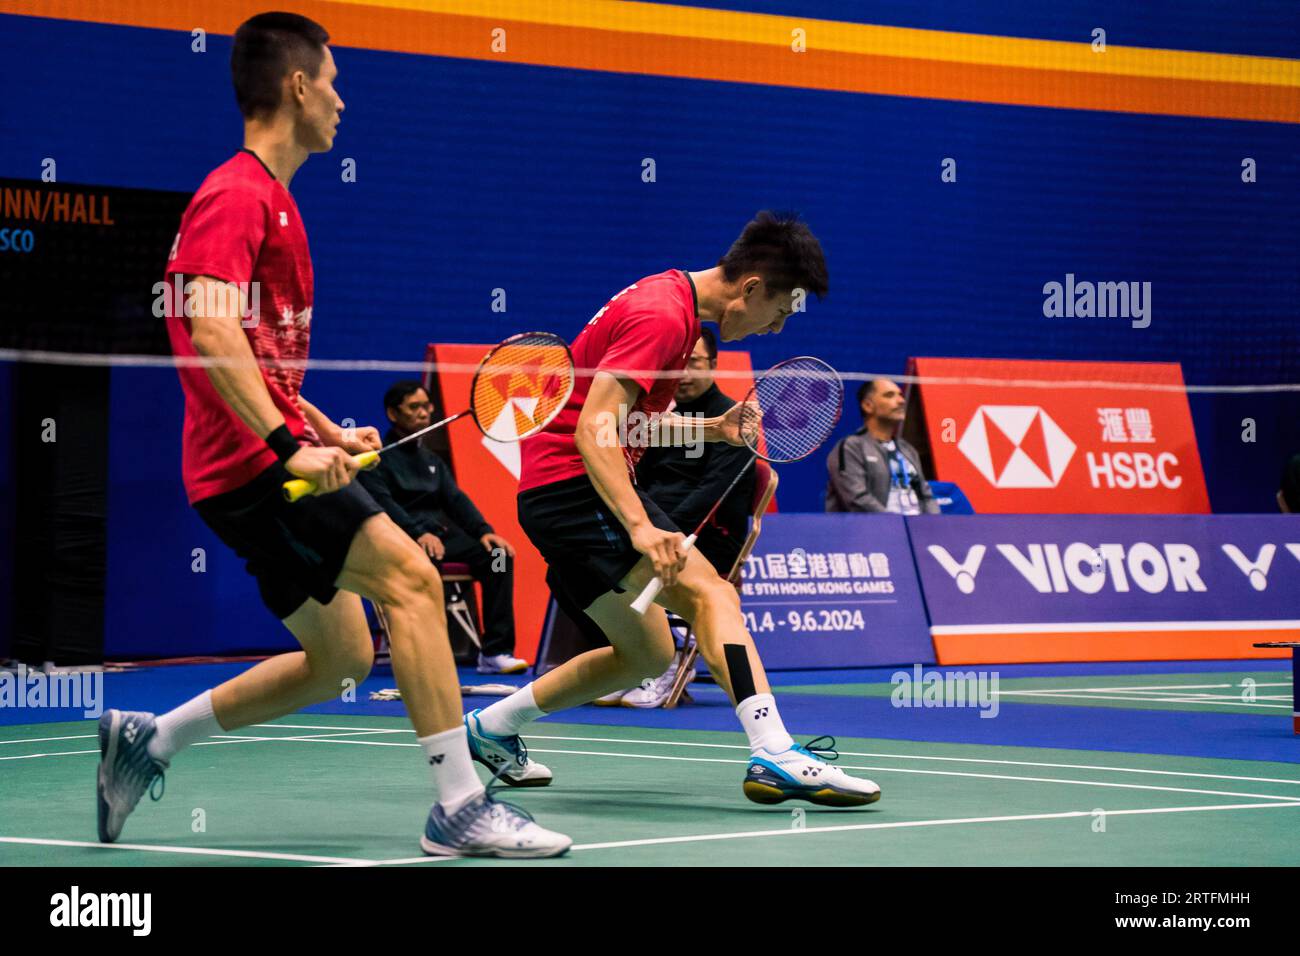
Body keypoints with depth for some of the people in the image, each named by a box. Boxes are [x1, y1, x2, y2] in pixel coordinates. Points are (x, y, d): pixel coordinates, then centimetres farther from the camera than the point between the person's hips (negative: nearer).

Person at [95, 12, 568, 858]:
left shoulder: (270, 199, 21)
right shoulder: (237, 194, -11)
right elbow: (212, 330, -24)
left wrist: (326, 431, 21)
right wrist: (289, 444, -29)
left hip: (271, 458, 10)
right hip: (251, 463, -10)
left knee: (341, 658, 11)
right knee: (409, 574, -18)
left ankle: (147, 740, 20)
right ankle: (459, 806, -19)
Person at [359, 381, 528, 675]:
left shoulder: (432, 460, 27)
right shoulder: (379, 457, 3)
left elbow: (455, 499, 16)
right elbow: (382, 502, -13)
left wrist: (483, 531, -3)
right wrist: (419, 533, -28)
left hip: (439, 536, 7)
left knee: (498, 555, -15)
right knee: (427, 560, -40)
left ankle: (495, 652, -19)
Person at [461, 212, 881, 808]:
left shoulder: (673, 302, 14)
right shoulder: (662, 316, -18)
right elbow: (593, 432, -27)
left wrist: (712, 429, 15)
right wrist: (640, 527, -37)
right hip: (572, 484, -10)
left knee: (648, 655, 16)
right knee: (709, 592, -24)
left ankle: (490, 727, 29)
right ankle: (775, 756, -37)